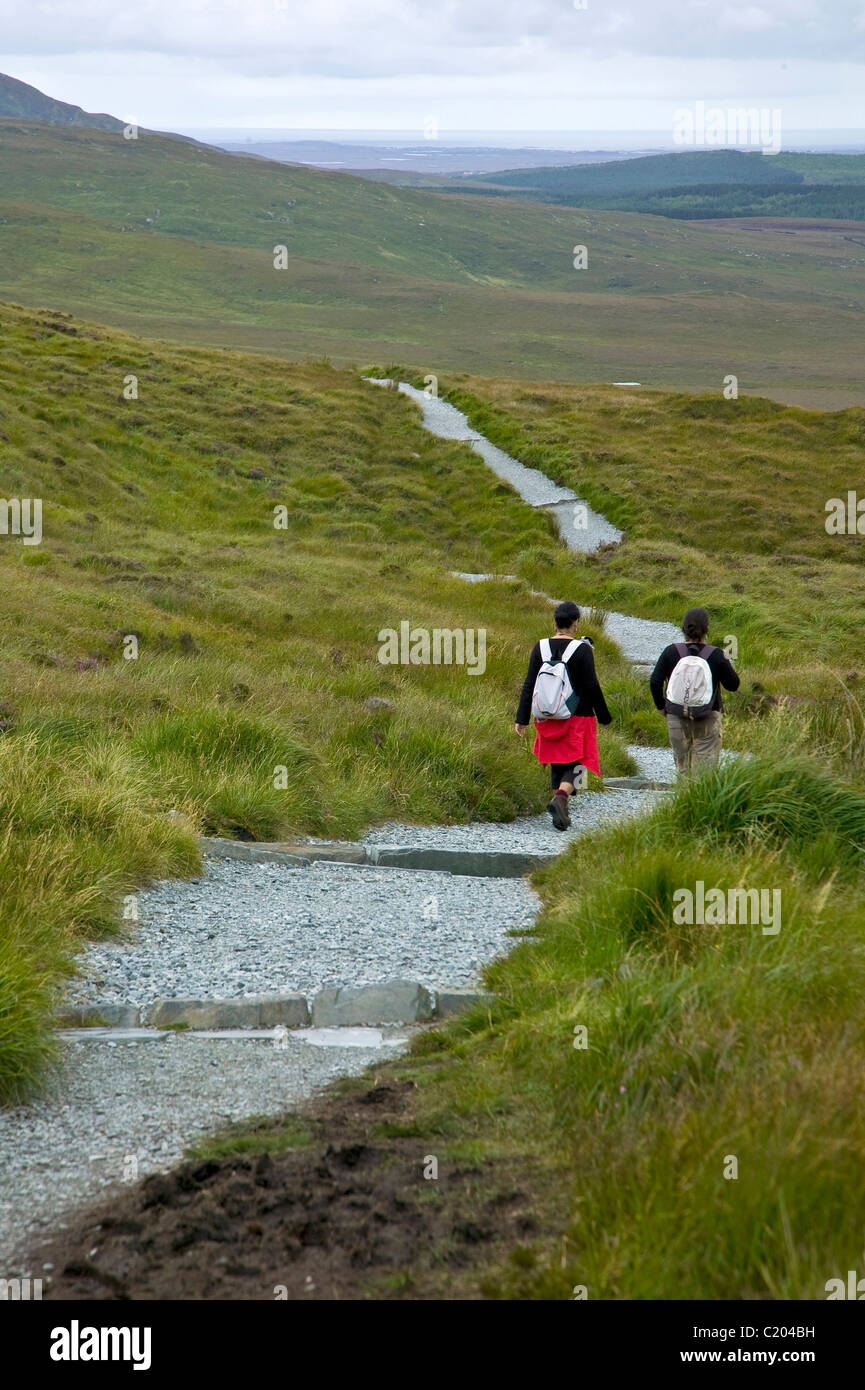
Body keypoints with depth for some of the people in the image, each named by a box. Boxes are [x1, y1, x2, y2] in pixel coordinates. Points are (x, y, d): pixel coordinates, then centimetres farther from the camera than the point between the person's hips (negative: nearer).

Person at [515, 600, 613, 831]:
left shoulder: (540, 648, 1)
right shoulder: (582, 649, -10)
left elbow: (529, 685, 0)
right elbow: (592, 686, -10)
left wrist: (522, 719, 2)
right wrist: (604, 717, 0)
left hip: (549, 717, 4)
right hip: (578, 717, -4)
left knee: (557, 764, 16)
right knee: (575, 764, -1)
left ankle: (561, 813, 18)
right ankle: (561, 798, -27)